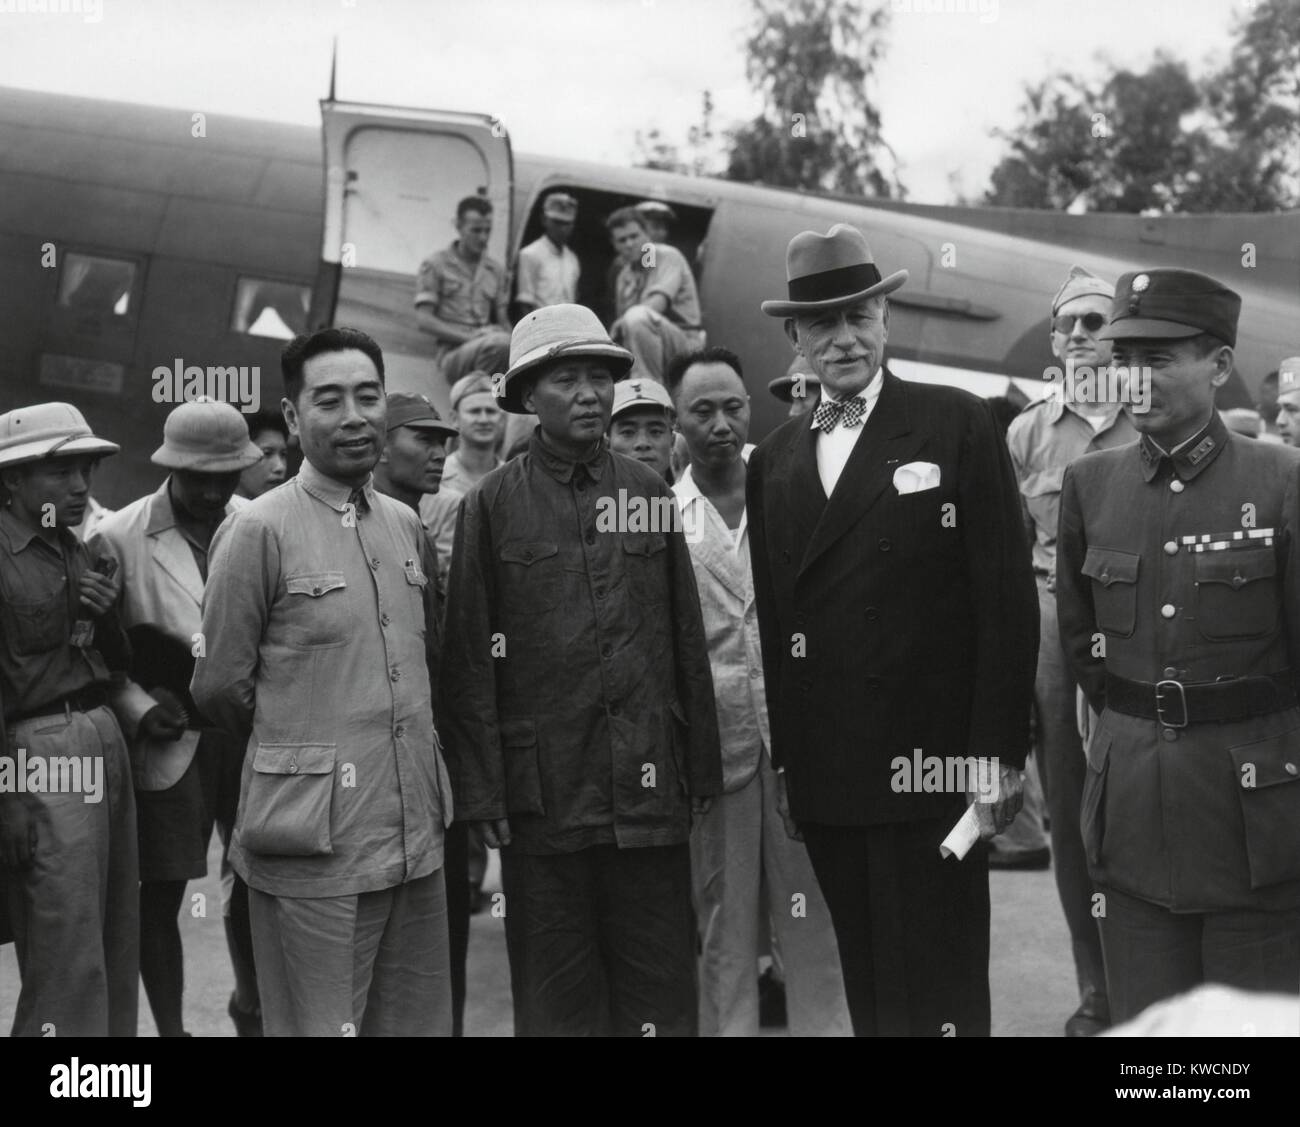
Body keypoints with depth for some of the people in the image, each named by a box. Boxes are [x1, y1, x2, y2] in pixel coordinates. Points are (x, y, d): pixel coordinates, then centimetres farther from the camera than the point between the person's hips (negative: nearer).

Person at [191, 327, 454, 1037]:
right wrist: (292, 752, 10)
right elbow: (219, 687, -3)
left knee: (420, 1022, 11)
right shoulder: (259, 531, -8)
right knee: (319, 1027, 1)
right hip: (315, 849, -6)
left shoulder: (405, 525, 11)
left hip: (416, 840, 6)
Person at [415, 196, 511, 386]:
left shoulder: (496, 270, 22)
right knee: (498, 343, -38)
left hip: (490, 345, 5)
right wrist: (469, 337, -13)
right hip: (453, 352, -4)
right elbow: (424, 320, -1)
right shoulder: (435, 265, 8)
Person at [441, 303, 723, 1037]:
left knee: (661, 996, 8)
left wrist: (701, 767, 7)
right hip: (546, 794, -2)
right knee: (557, 1000, 9)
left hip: (651, 786, 2)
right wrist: (484, 793, -4)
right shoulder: (493, 505, 0)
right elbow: (471, 659, -1)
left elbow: (688, 640, 9)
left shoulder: (648, 492, 7)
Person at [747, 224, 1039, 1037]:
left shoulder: (959, 426, -3)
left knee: (938, 998, -1)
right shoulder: (775, 459, 12)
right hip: (823, 777, 5)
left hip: (930, 764, -4)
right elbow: (774, 618, 13)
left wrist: (999, 754, -11)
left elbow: (1006, 597, -6)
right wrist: (782, 759, 10)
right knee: (868, 991, 12)